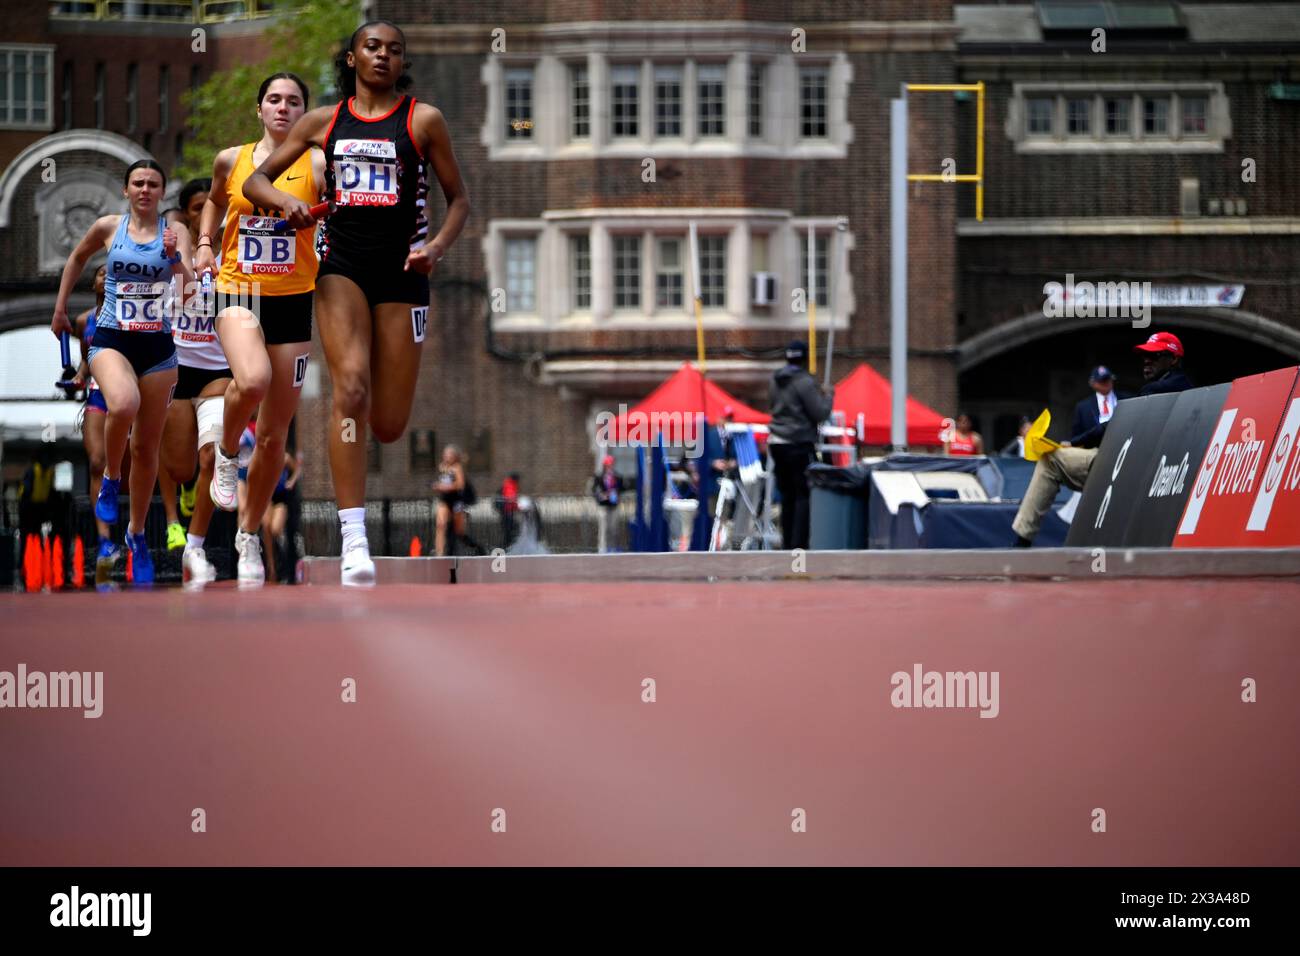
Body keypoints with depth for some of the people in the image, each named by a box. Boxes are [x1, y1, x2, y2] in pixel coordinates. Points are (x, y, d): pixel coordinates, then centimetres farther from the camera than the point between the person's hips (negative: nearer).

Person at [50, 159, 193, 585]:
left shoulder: (175, 233, 0)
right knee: (123, 405, -34)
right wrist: (60, 309, 20)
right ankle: (110, 479, -6)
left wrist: (176, 260, -30)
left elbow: (191, 284, -11)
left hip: (158, 346, 2)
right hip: (112, 340, -1)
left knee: (147, 447, 7)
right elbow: (78, 258, 19)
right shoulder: (108, 227, 1)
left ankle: (137, 533, 24)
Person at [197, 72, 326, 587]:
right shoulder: (231, 159, 5)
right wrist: (205, 244, 12)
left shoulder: (317, 164, -3)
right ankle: (226, 453, -2)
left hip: (294, 299, 0)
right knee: (252, 380, -33)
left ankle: (249, 535, 23)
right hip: (239, 293, 0)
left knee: (275, 435, 5)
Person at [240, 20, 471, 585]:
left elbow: (458, 198, 8)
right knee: (351, 389, -23)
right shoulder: (322, 122, 9)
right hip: (342, 265, 0)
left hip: (401, 270, 0)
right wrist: (285, 201, -10)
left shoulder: (422, 120, 4)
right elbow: (255, 181, 13)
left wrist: (438, 248, -11)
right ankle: (354, 538, -25)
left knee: (388, 426, -1)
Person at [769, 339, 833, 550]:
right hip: (800, 445, -7)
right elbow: (821, 414, -13)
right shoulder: (805, 382, -13)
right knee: (804, 496, -4)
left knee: (787, 495, 12)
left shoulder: (776, 381, 9)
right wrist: (827, 396, 6)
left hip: (777, 443, 7)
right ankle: (799, 546, -10)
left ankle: (787, 544, 14)